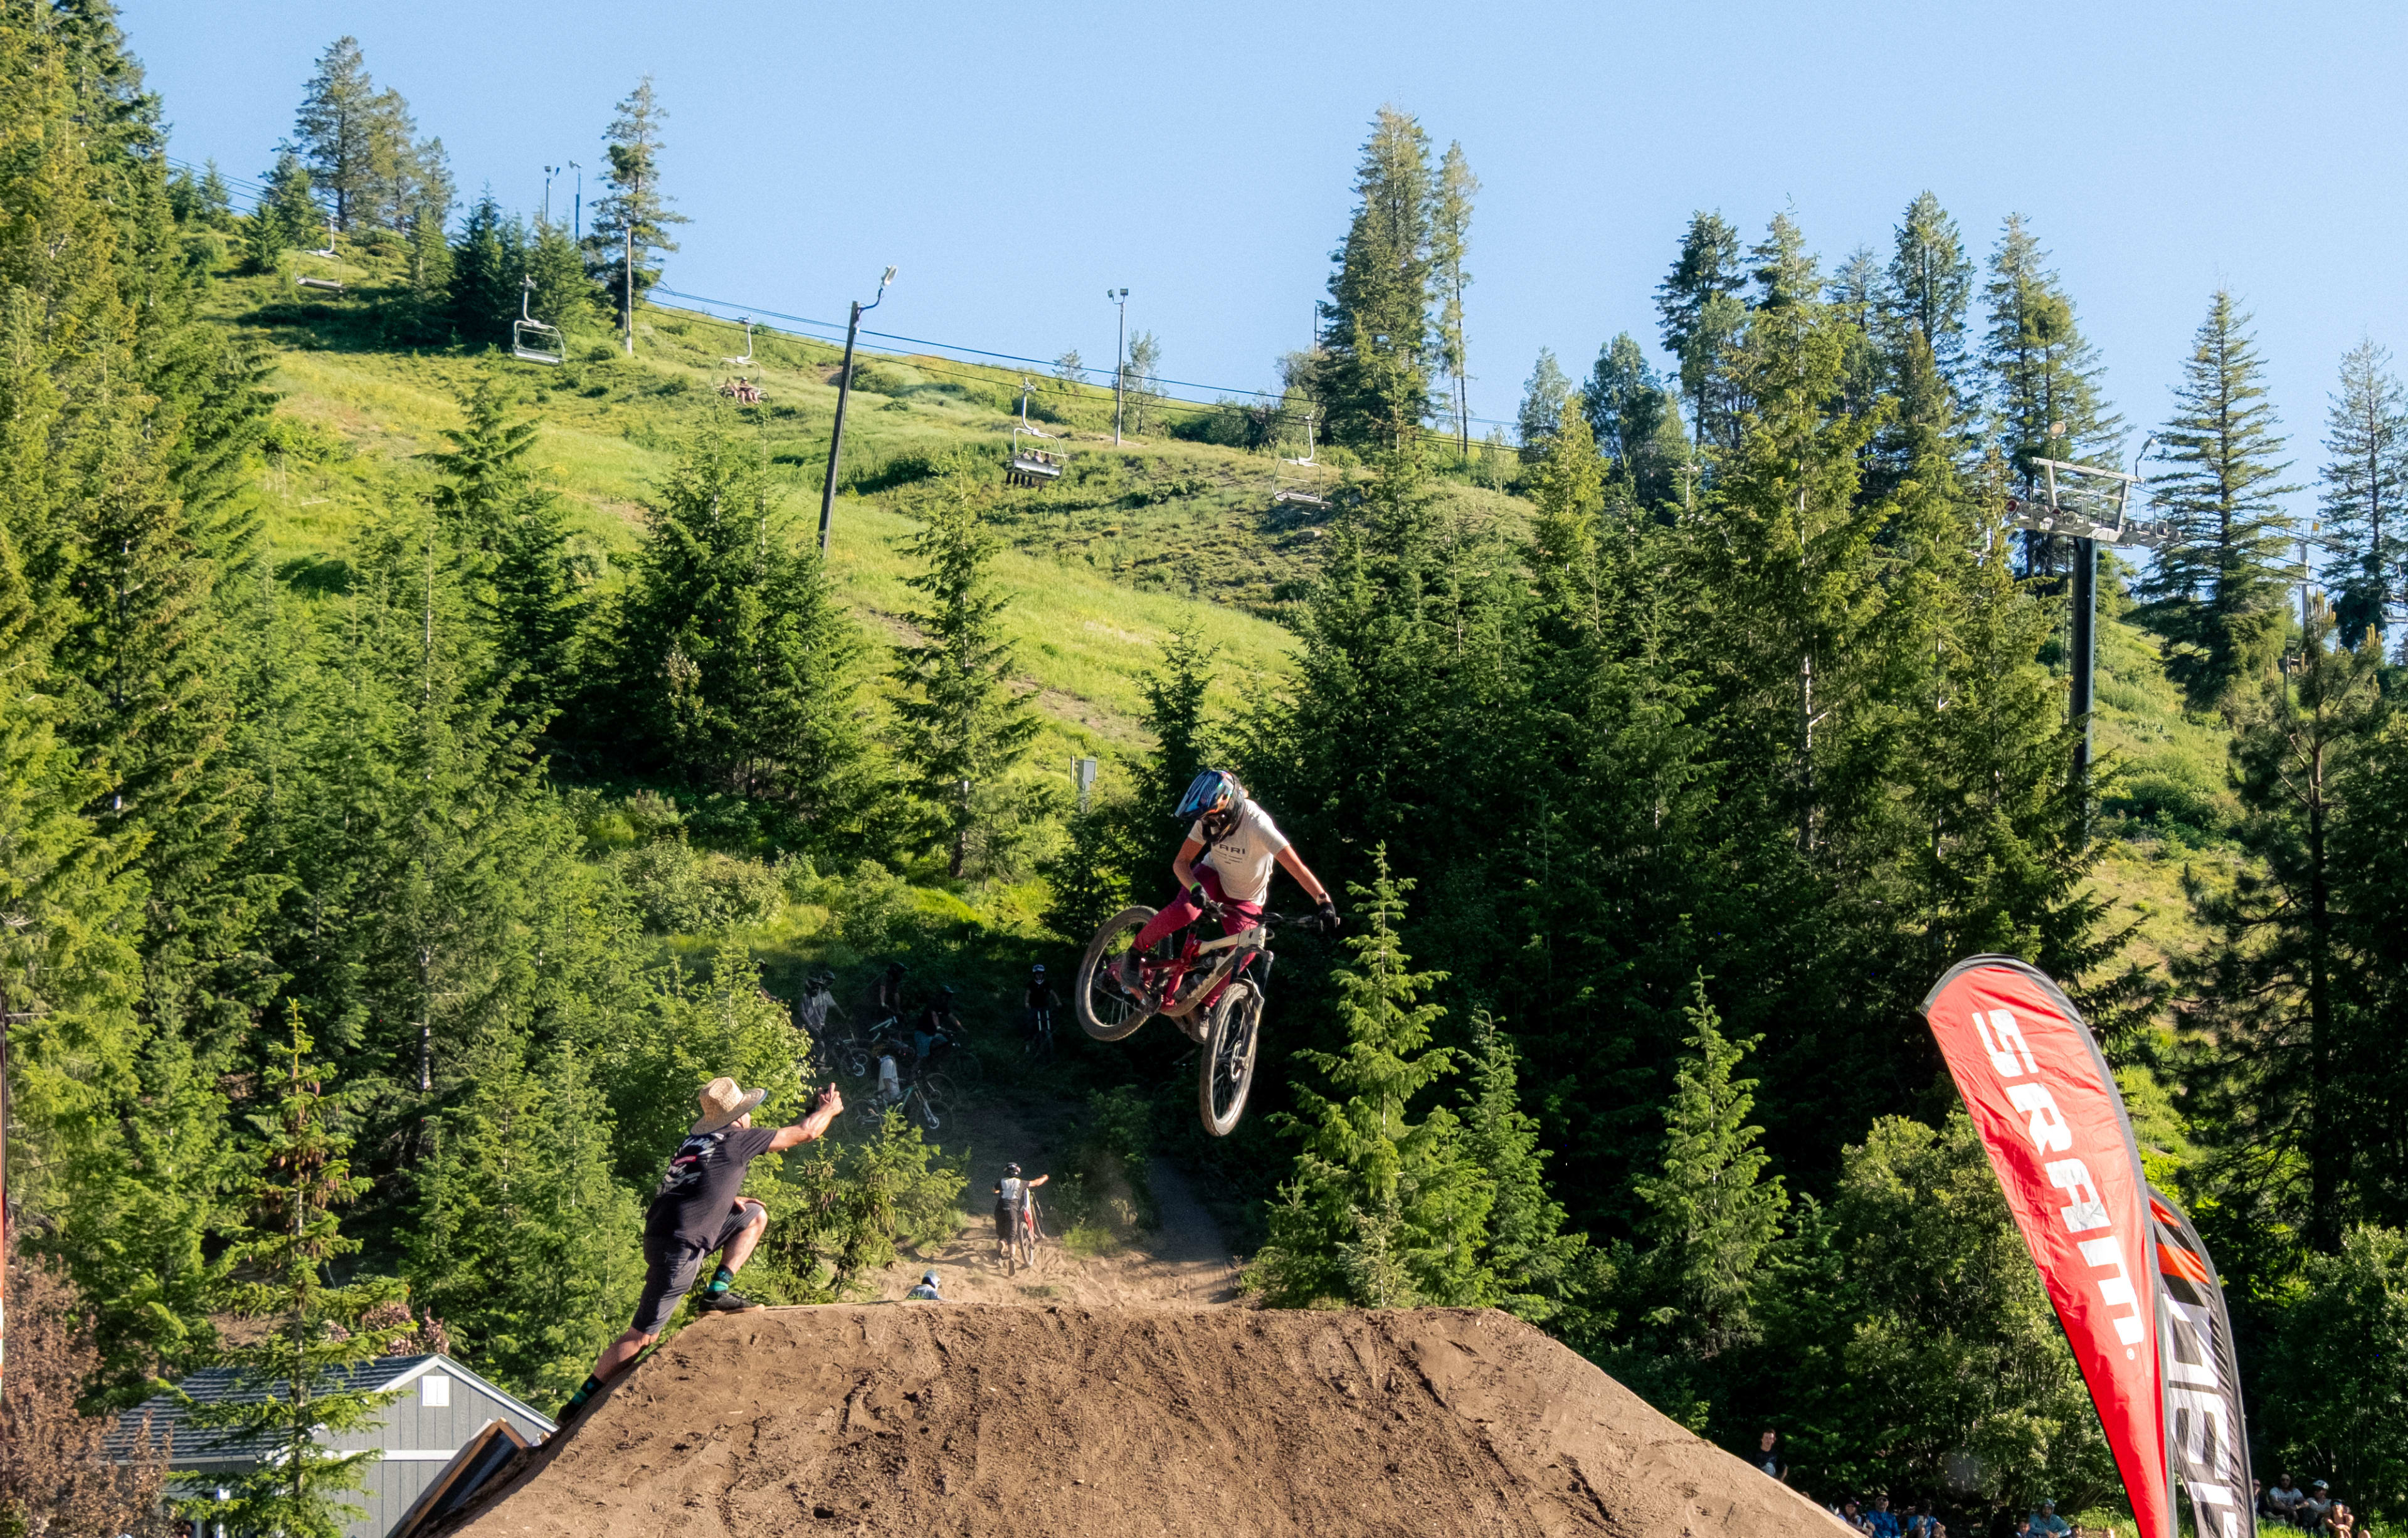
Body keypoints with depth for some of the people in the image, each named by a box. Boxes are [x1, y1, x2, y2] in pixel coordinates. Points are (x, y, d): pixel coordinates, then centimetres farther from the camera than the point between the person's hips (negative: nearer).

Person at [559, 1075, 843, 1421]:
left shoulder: (698, 1137, 12)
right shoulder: (736, 1140, -9)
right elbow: (805, 1133, 1)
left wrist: (730, 1199, 18)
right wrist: (830, 1109, 19)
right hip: (678, 1248, -9)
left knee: (755, 1215, 16)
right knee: (643, 1337, -4)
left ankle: (717, 1292, 11)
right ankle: (578, 1404, -1)